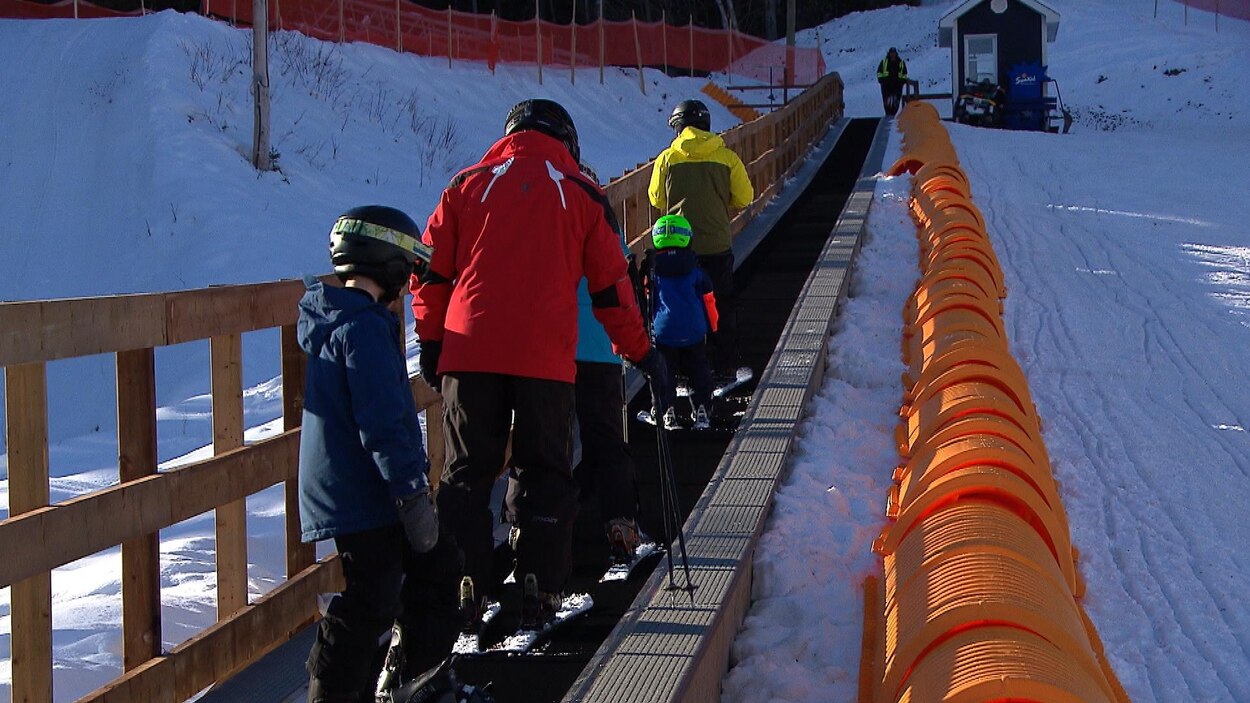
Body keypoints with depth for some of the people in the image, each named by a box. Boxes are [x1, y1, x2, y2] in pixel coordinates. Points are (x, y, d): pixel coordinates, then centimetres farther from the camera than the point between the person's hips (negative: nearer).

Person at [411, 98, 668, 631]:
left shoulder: (468, 184, 10)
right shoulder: (581, 194, 8)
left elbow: (431, 272, 9)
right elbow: (611, 287, 10)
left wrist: (431, 342, 19)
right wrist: (640, 352, 20)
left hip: (469, 352, 1)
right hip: (546, 360, -1)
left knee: (466, 474, 8)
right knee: (543, 473, 9)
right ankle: (540, 591, 5)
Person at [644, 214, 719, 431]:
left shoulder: (652, 268, 0)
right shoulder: (694, 268, 3)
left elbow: (646, 299, 9)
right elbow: (708, 299, 10)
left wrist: (646, 327, 23)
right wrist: (711, 327, 23)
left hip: (663, 331, -1)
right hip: (694, 331, 1)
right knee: (699, 371, 14)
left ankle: (667, 413, -2)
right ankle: (701, 410, 8)